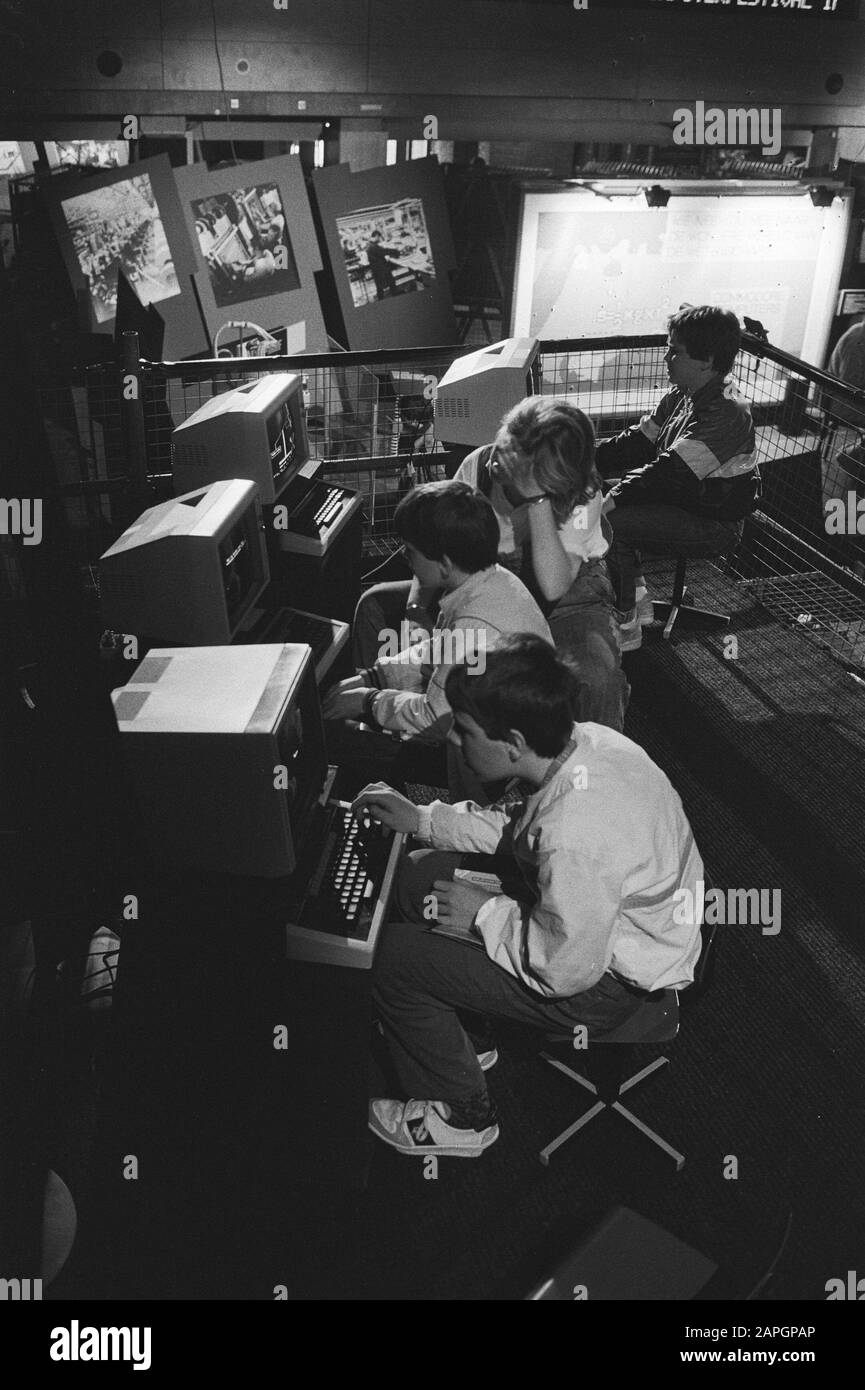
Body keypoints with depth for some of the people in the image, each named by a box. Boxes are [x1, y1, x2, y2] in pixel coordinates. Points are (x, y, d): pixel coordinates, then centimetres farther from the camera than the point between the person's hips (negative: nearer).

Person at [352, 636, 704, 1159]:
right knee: (420, 873, 11)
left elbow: (565, 971, -27)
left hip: (606, 983, -9)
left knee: (394, 956, -7)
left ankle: (463, 1119, 16)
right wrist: (422, 818, 3)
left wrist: (487, 914, -13)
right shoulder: (585, 740, -12)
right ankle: (463, 1041, 30)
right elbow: (522, 828, 6)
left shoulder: (576, 840, -38)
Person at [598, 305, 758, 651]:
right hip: (681, 499, 10)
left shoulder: (725, 415, -26)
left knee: (607, 523, -23)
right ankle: (636, 598, 13)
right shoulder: (682, 395, 4)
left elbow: (670, 471, -32)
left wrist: (612, 500, -32)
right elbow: (638, 441, 6)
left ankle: (624, 626, -7)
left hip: (713, 522, -9)